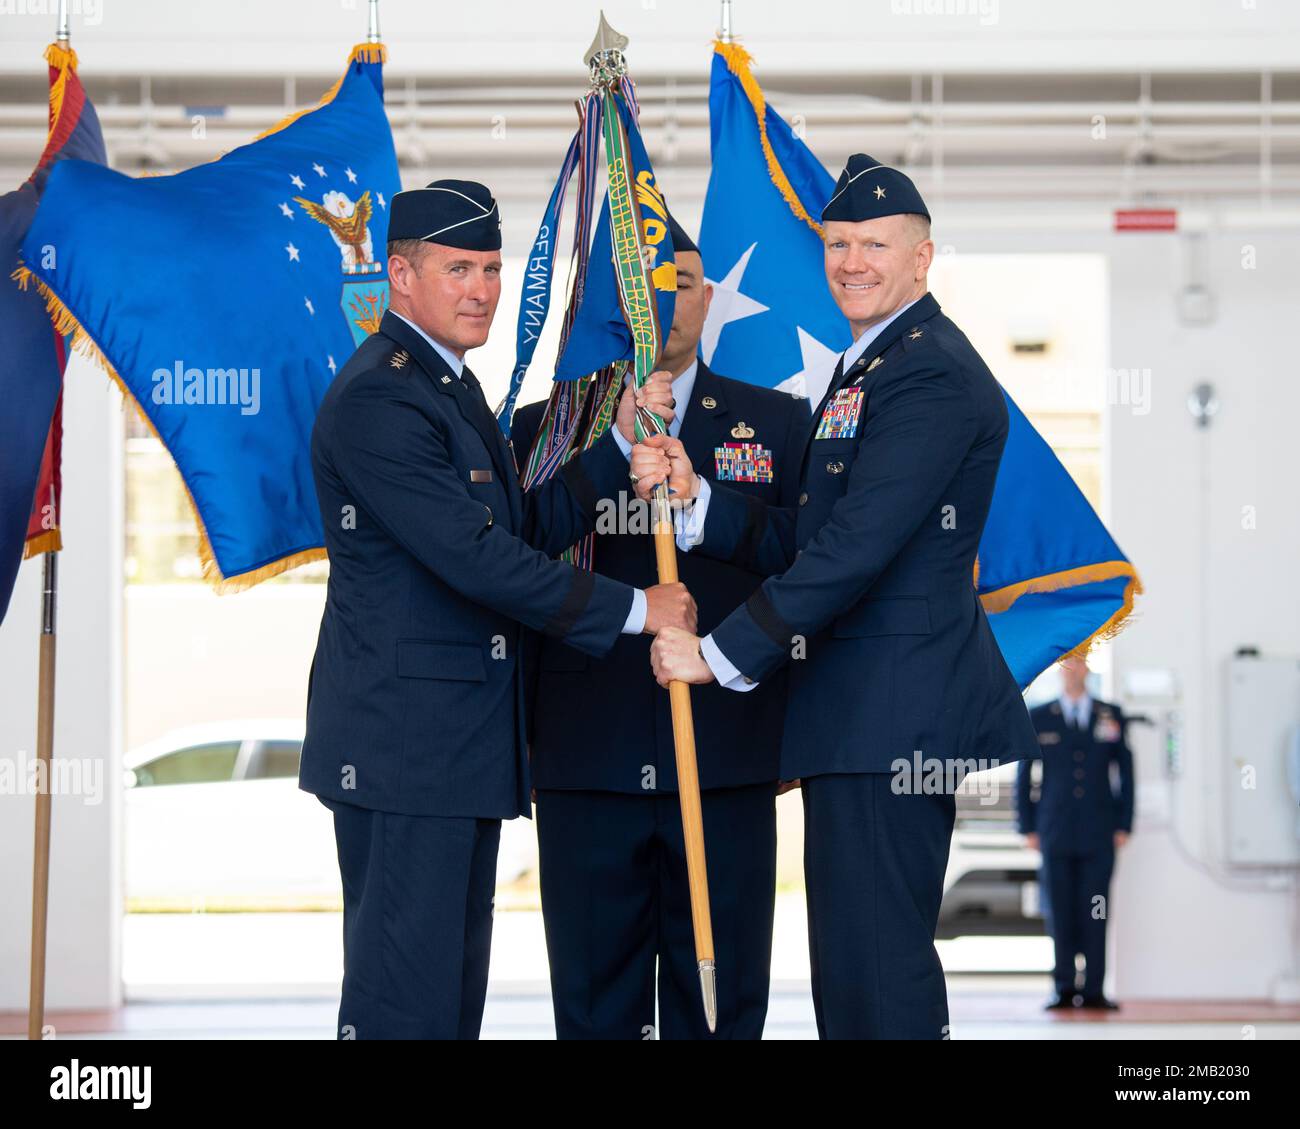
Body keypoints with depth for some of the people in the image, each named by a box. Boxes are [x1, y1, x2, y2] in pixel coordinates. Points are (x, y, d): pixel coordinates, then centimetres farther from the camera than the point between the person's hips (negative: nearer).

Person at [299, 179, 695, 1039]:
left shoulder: (453, 386, 17)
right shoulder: (375, 399, -15)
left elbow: (533, 530, 15)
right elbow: (474, 555, -21)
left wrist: (622, 442, 4)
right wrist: (633, 609, -16)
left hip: (465, 738, 10)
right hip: (402, 737, -10)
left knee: (454, 982, 12)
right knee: (405, 996, -7)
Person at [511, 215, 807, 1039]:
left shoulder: (778, 422, 12)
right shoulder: (543, 430, 10)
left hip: (726, 762, 0)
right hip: (588, 766, 0)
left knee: (720, 1003, 4)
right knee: (594, 1008, 5)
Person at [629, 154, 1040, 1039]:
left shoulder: (930, 374, -14)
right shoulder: (867, 368, 21)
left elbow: (854, 548, -21)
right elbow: (800, 542, 16)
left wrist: (723, 654, -17)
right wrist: (694, 499, -1)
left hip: (896, 710, -11)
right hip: (863, 714, 11)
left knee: (875, 962, -10)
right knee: (852, 968, 14)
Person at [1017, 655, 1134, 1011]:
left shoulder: (1112, 715, 9)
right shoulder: (1039, 718, 8)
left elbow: (1125, 771, 9)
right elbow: (1024, 775, 8)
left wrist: (1124, 825, 2)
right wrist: (1028, 828, 2)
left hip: (1099, 834, 0)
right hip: (1055, 834, 0)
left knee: (1095, 913, -2)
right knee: (1060, 913, -1)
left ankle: (1094, 990, 0)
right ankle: (1064, 988, 4)